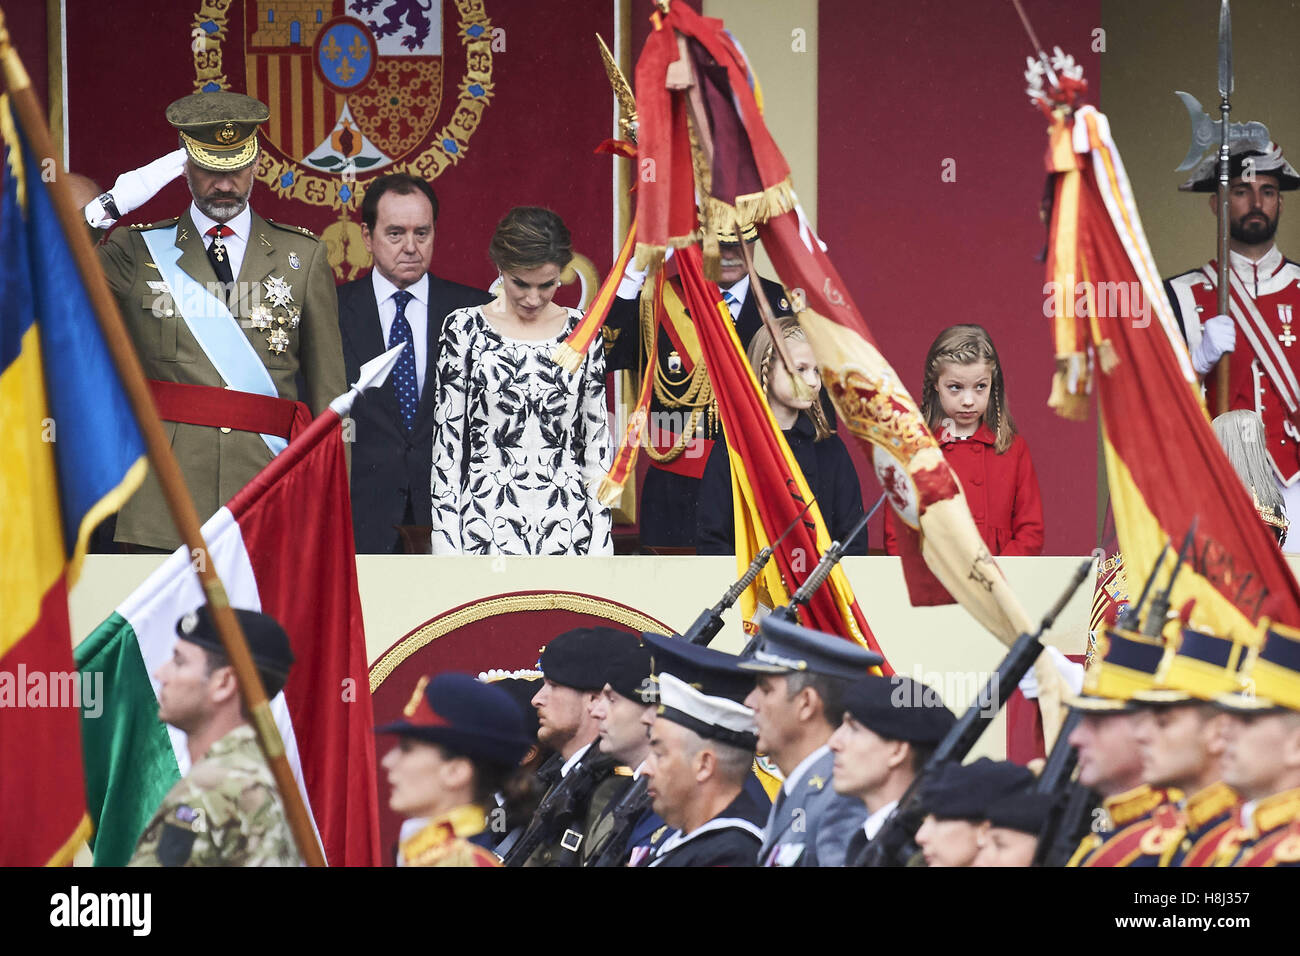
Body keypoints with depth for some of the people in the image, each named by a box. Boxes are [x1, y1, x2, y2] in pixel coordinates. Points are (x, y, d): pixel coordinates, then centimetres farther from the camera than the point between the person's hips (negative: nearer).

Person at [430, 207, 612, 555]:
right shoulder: (465, 328, 2)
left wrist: (600, 545, 3)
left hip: (568, 526, 1)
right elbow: (446, 439, 3)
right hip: (486, 524, -1)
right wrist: (447, 548, -3)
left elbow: (597, 438, 10)